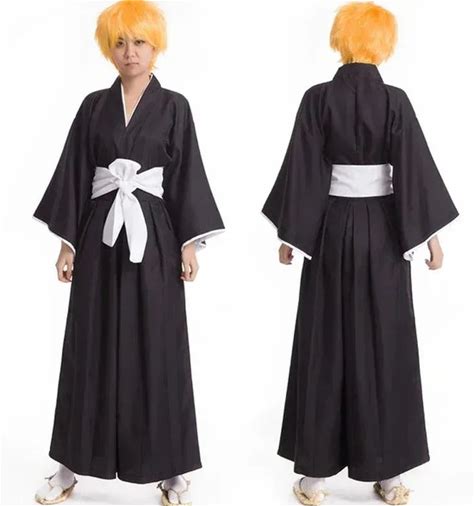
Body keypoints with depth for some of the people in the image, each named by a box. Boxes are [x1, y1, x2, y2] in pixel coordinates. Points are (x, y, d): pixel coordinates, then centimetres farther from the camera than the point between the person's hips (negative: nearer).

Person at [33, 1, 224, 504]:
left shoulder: (174, 107, 3)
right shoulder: (93, 106, 8)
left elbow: (186, 178, 0)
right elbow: (74, 175, 7)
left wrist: (190, 242, -6)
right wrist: (67, 241, 2)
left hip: (153, 236, -2)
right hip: (100, 235, 2)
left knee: (156, 348, 2)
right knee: (92, 347, 6)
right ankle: (75, 461, 17)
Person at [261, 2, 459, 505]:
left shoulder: (317, 99, -6)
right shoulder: (396, 101, -4)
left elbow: (301, 170, -6)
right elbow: (417, 169, -5)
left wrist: (290, 233, 2)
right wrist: (430, 234, 3)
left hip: (332, 228, 0)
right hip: (383, 231, 1)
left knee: (325, 345, 7)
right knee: (385, 344, 8)